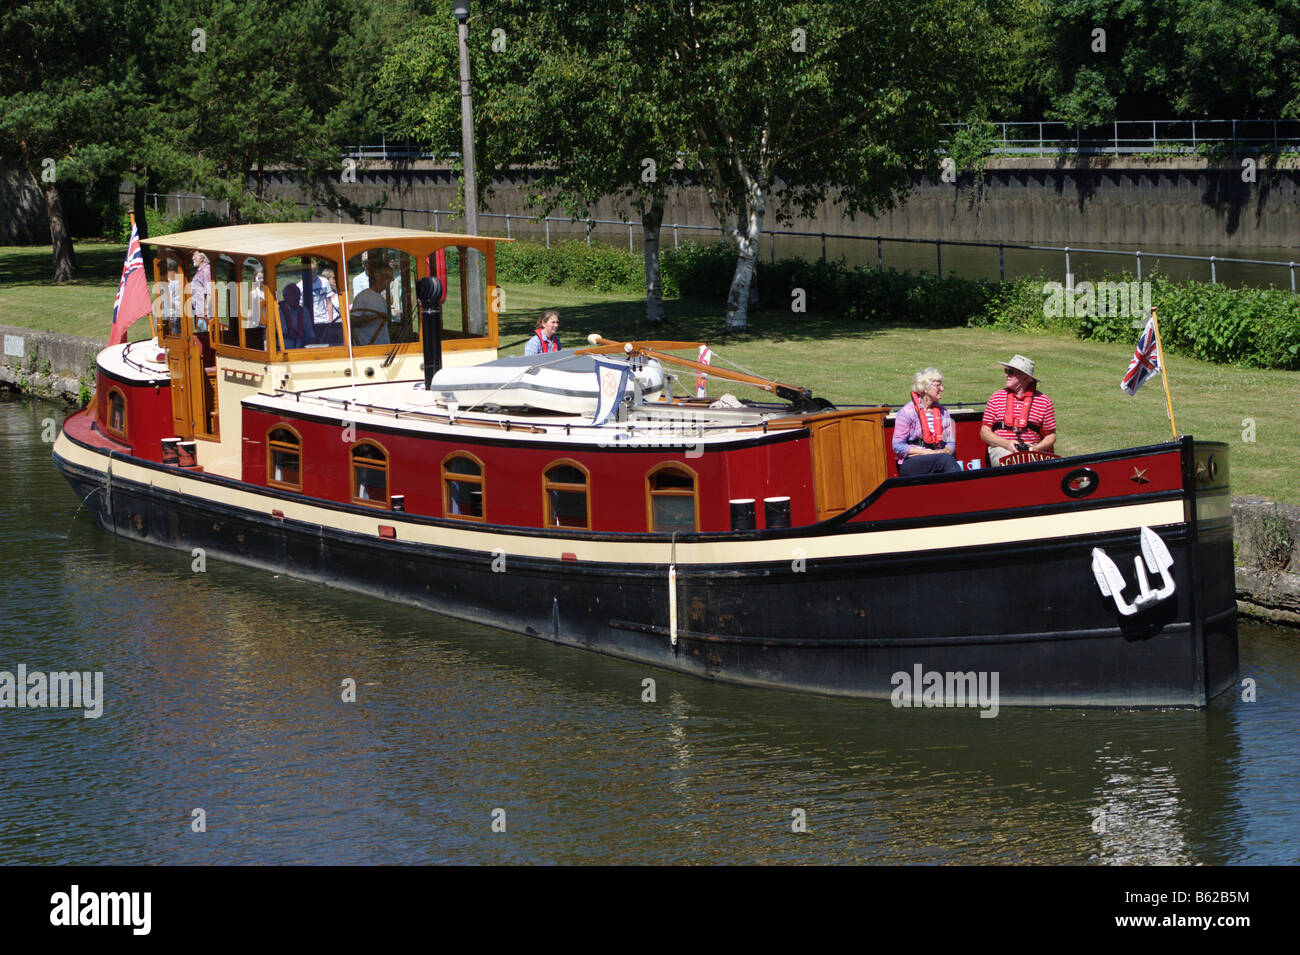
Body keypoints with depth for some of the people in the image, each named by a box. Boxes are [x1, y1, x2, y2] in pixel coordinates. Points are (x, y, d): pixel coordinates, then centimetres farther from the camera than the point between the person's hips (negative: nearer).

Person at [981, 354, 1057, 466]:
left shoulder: (1044, 401, 9)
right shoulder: (996, 397, 13)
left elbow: (1051, 436, 12)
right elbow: (984, 432, 9)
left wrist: (1036, 448, -10)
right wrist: (1007, 444, -9)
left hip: (1032, 449, 0)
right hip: (1001, 448, 0)